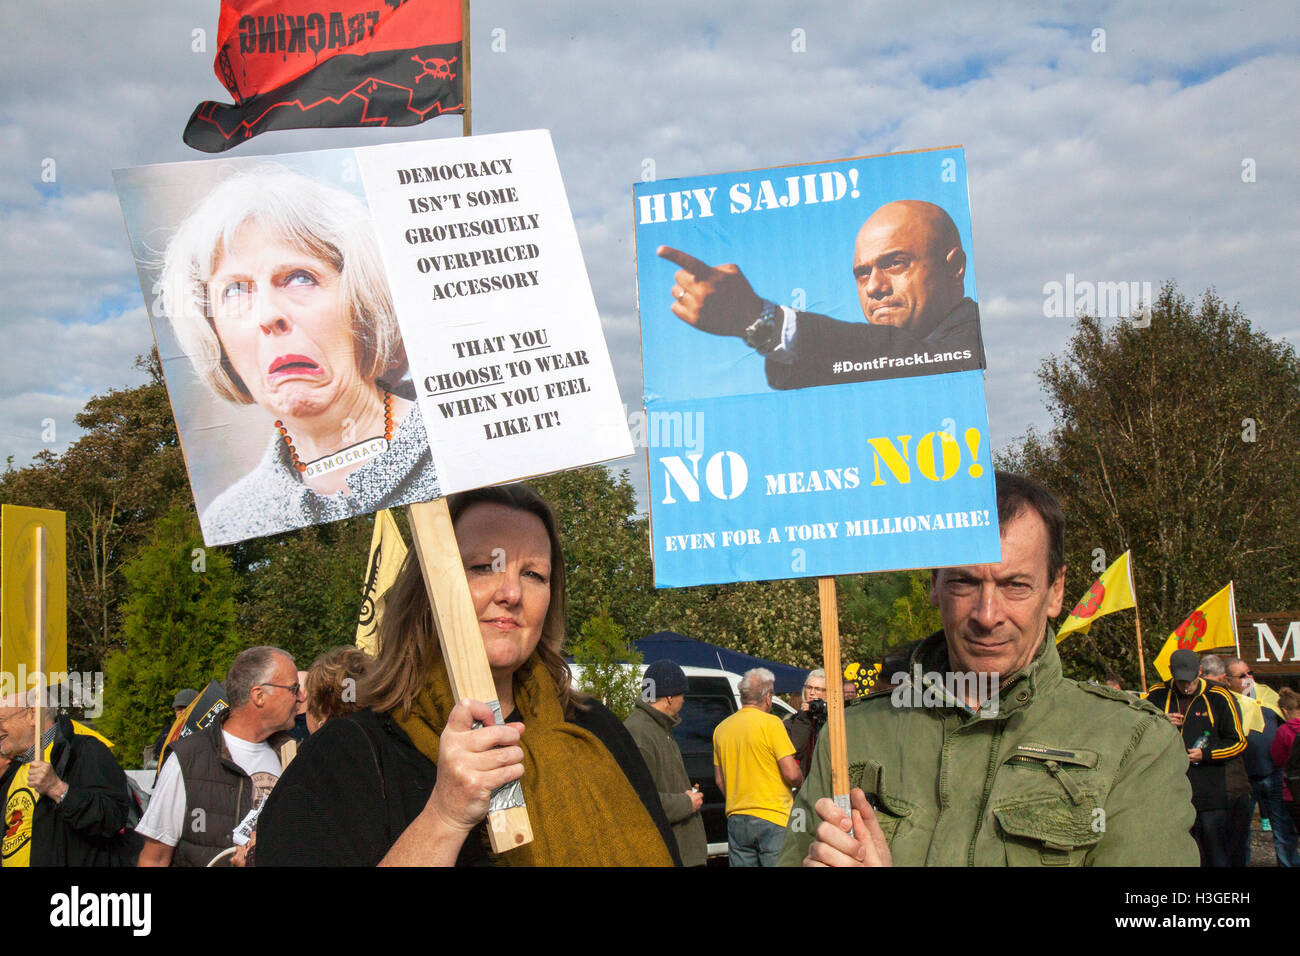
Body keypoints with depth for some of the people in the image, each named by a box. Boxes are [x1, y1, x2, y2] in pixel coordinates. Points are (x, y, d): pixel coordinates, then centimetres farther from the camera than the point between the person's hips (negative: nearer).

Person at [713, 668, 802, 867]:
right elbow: (791, 774, -13)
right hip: (772, 820, -6)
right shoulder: (771, 723, -9)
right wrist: (801, 781, 8)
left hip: (736, 820, 6)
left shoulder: (721, 729, 10)